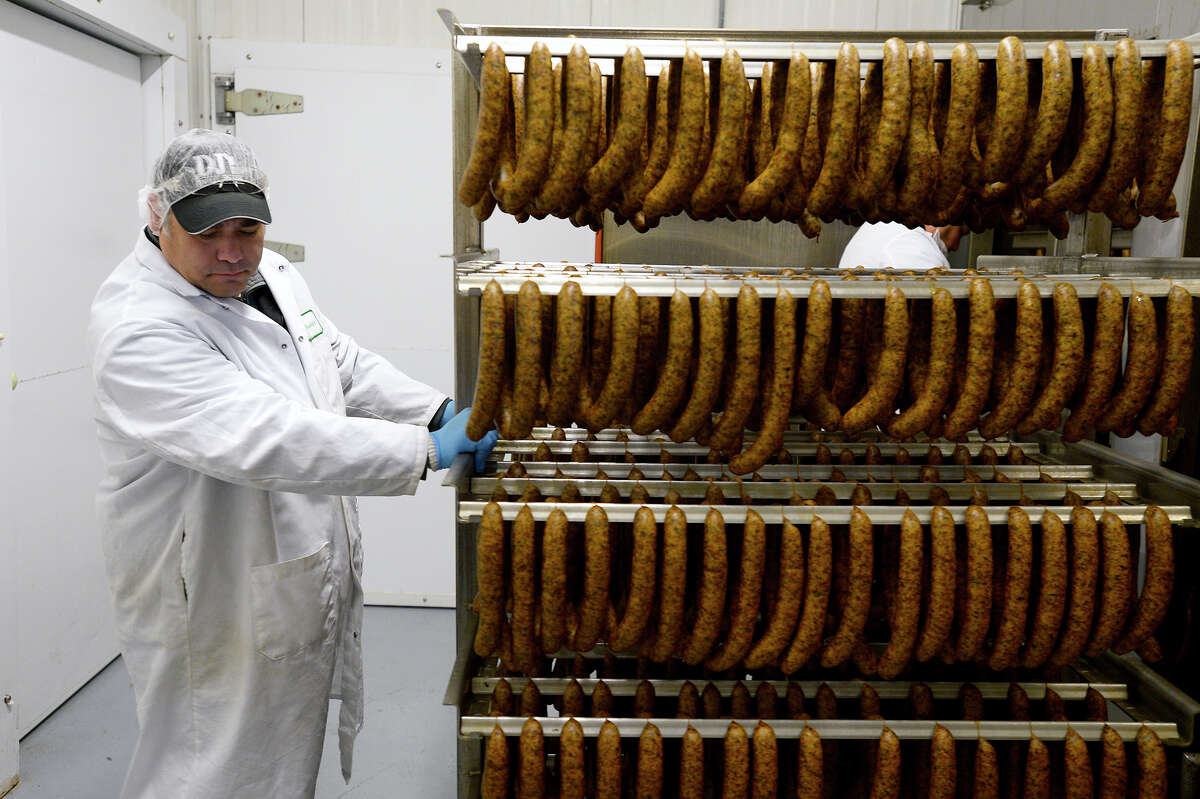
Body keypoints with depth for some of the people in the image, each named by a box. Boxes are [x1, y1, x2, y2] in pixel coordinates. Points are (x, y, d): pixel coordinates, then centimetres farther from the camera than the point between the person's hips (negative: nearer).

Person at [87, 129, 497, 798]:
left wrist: (439, 411, -4)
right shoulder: (138, 327, -25)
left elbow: (346, 366, 13)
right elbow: (259, 438, -35)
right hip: (217, 609, -8)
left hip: (314, 585, 8)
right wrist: (425, 450, -33)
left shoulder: (274, 274, 4)